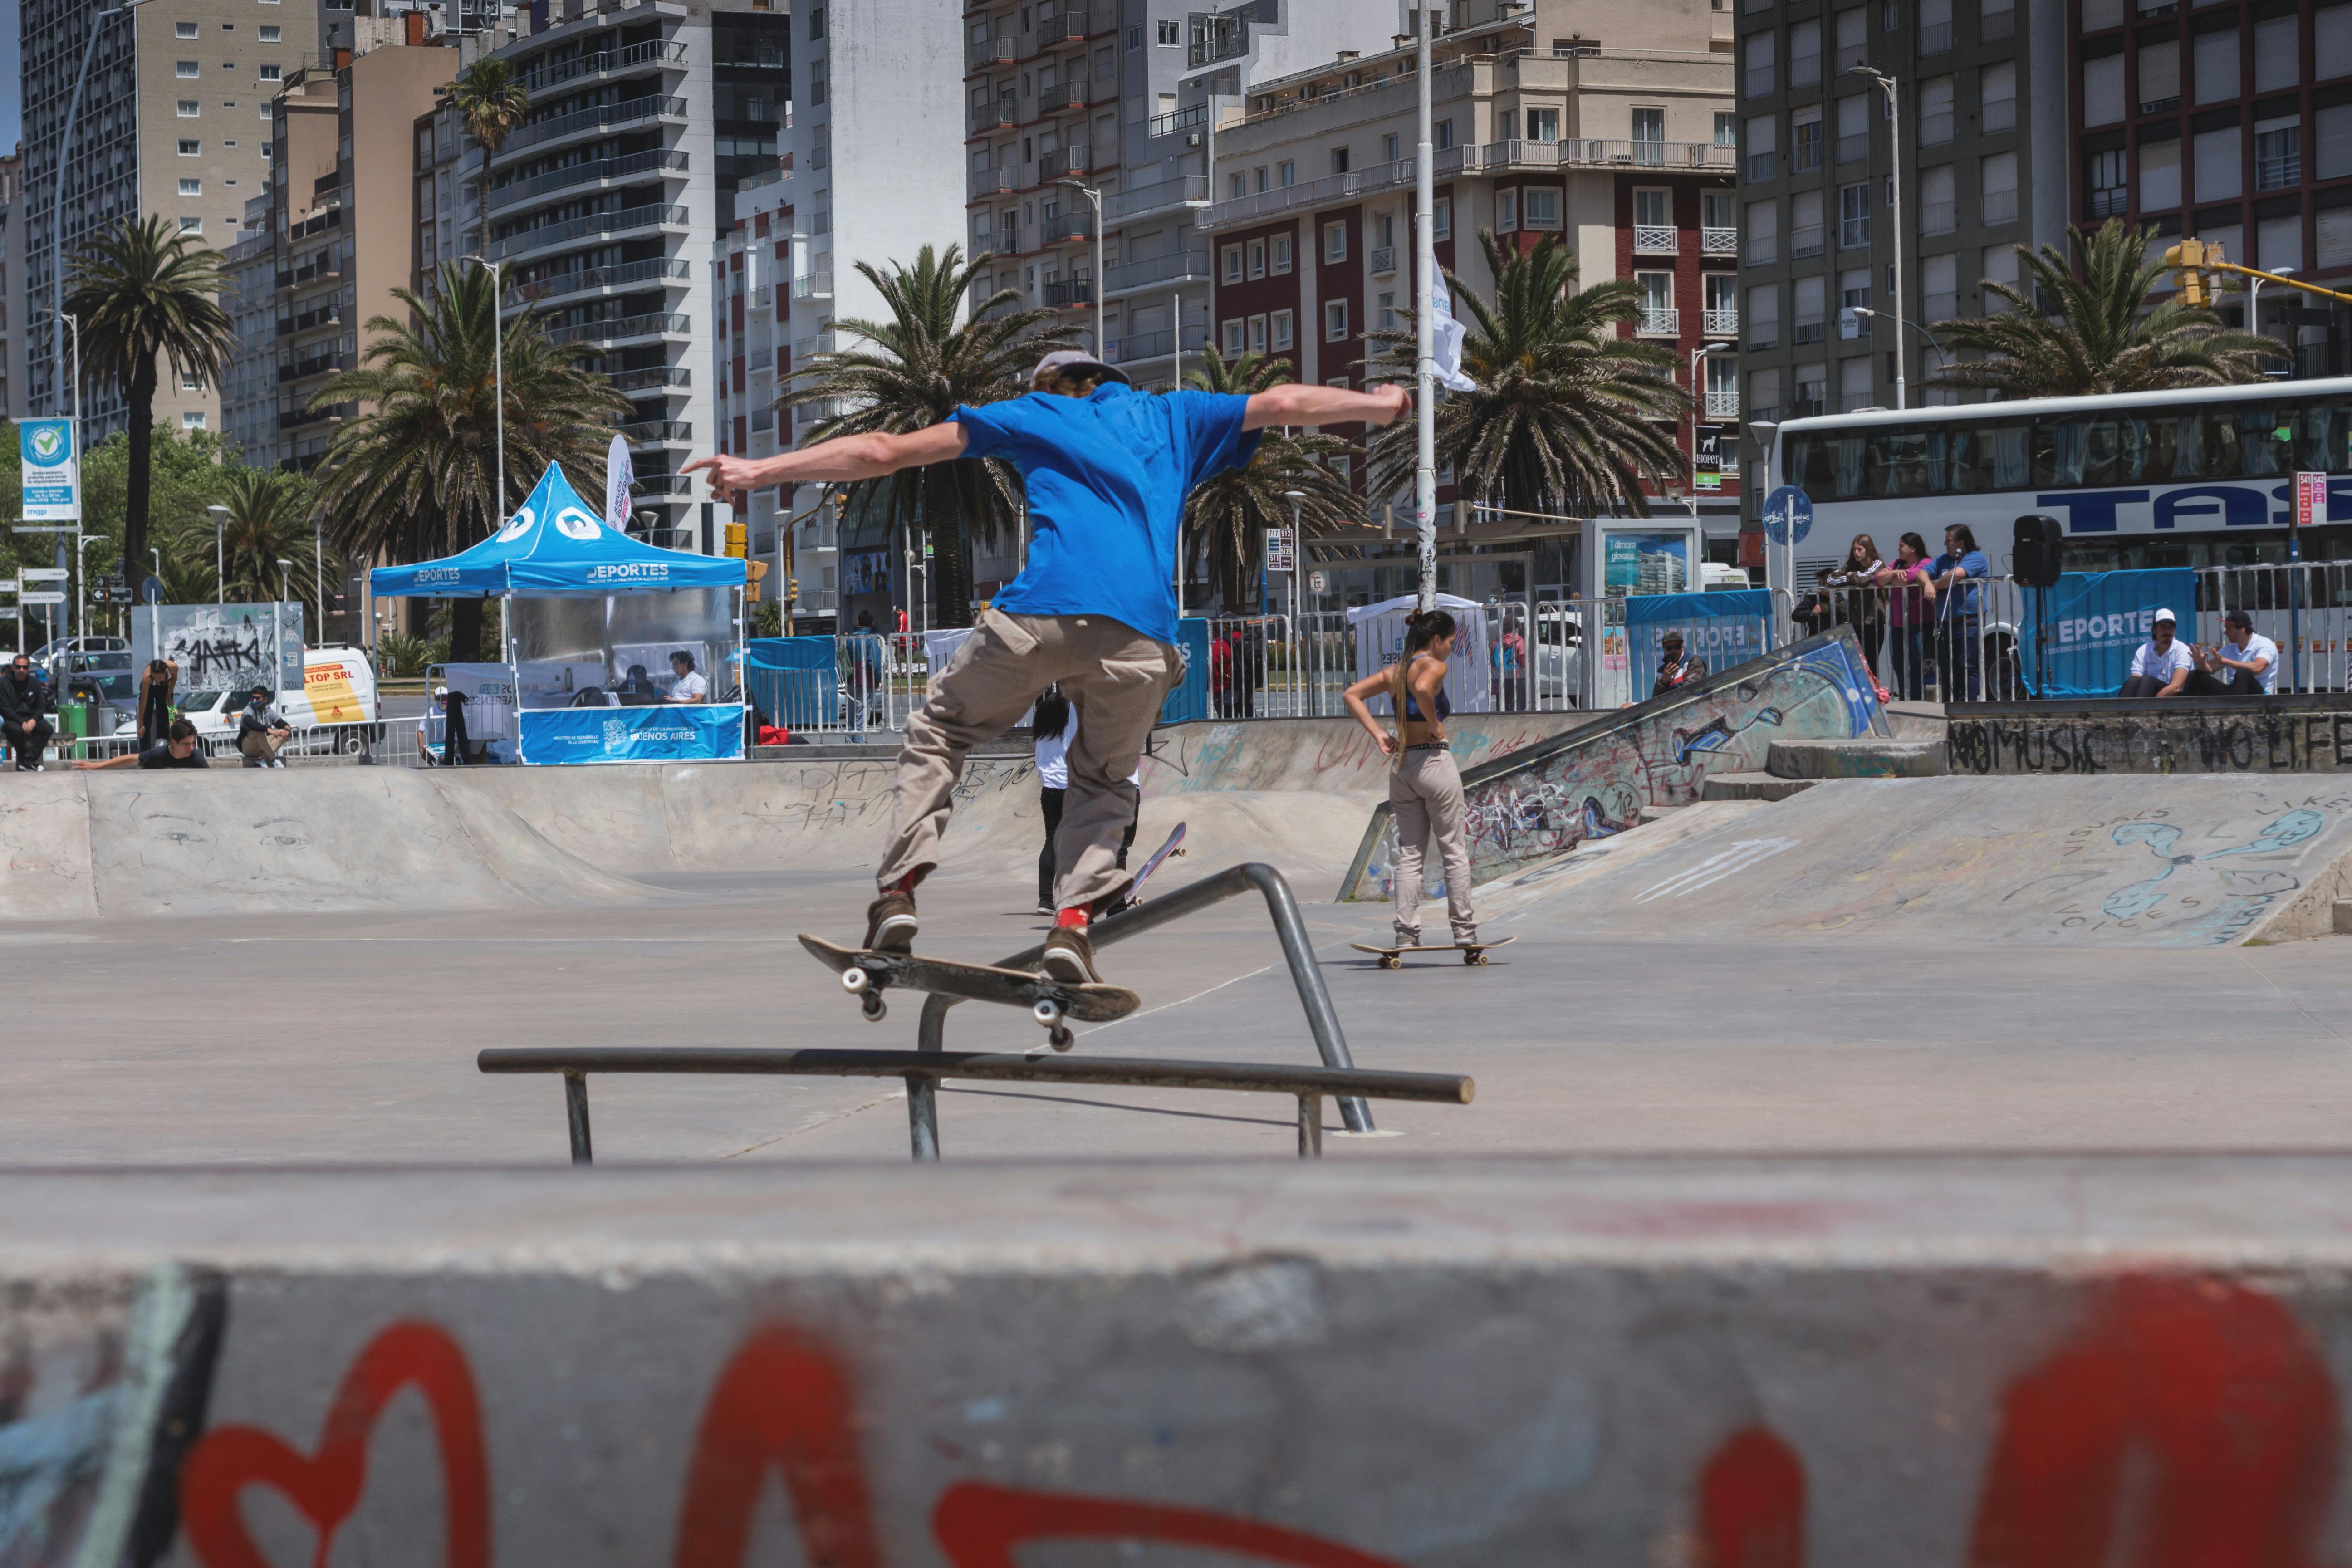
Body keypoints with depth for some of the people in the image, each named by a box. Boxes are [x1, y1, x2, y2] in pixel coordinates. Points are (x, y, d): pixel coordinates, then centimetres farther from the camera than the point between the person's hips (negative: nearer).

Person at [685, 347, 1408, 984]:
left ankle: (898, 892, 4)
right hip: (1140, 636, 1)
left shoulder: (1034, 415, 25)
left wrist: (758, 471, 24)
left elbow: (883, 452, 21)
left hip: (1042, 613, -1)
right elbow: (1284, 404, 29)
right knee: (1105, 782, 23)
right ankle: (1074, 916, -2)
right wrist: (1379, 403, 46)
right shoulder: (1172, 419, 30)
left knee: (937, 731, 22)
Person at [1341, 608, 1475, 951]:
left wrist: (1379, 734, 5)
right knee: (1455, 849, 3)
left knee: (1409, 851, 9)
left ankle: (1406, 932, 4)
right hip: (1433, 760, -7)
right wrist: (1436, 726, -16)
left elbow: (1351, 695, 10)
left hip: (1401, 765, 7)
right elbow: (1423, 689, -30)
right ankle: (1464, 928, 4)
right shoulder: (1433, 666, -8)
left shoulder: (1394, 672, 13)